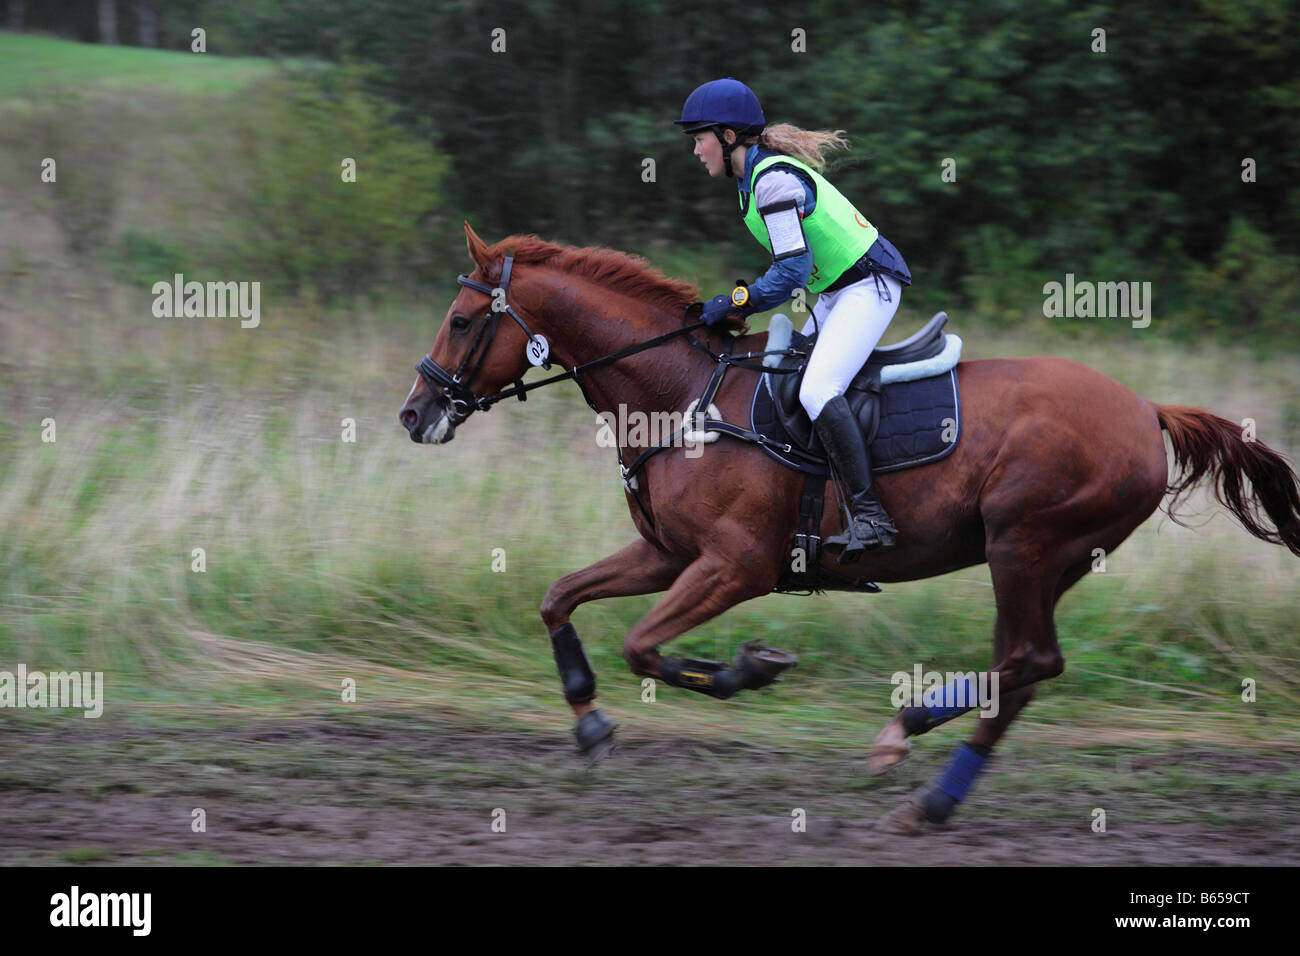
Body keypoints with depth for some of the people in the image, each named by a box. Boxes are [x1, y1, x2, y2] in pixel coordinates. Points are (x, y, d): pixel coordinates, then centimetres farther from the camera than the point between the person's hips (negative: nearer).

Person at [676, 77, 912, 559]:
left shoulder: (774, 182, -20)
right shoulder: (756, 173, 11)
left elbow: (791, 273, -23)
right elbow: (794, 266, 19)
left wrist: (732, 304, -16)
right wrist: (738, 304, 11)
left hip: (868, 286, -11)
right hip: (837, 289, 11)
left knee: (817, 392, -26)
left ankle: (870, 517, -28)